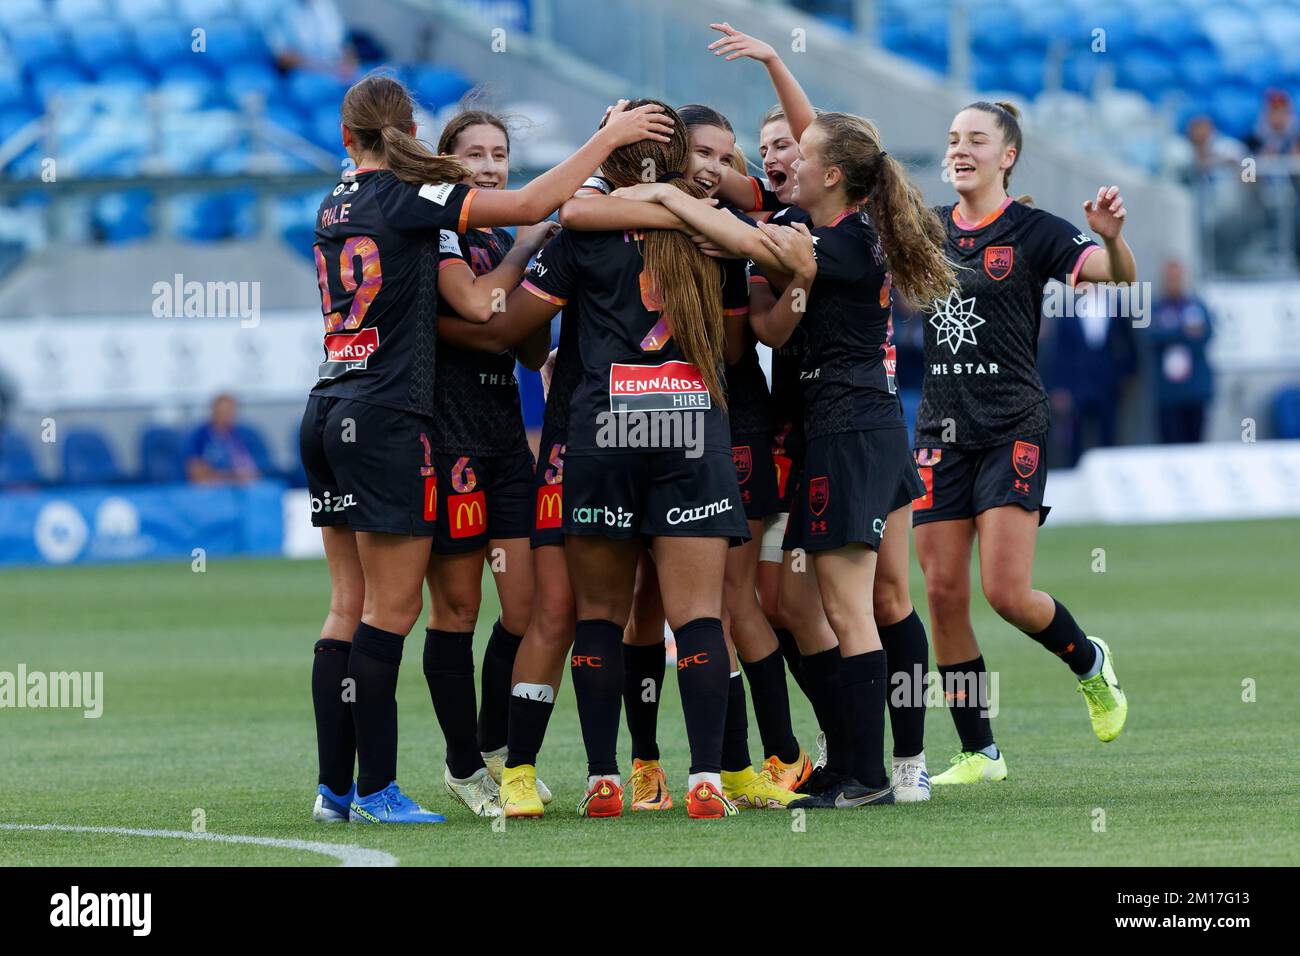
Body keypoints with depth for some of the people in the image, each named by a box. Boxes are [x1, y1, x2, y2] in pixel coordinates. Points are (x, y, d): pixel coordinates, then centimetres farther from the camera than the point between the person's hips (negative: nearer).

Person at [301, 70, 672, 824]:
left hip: (330, 416, 8)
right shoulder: (403, 197, -10)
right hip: (386, 419, -8)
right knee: (393, 607, -4)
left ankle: (335, 787, 9)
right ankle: (376, 788, -3)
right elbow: (530, 206, -14)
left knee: (350, 606, 9)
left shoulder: (337, 203, 13)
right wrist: (607, 138, -5)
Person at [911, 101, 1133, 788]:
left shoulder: (1033, 231, -4)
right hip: (941, 429, 5)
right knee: (943, 594, -1)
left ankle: (1090, 664, 18)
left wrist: (1112, 238, -37)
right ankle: (978, 752, 8)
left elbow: (1119, 277, -16)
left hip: (1012, 428, -5)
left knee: (1007, 592, -13)